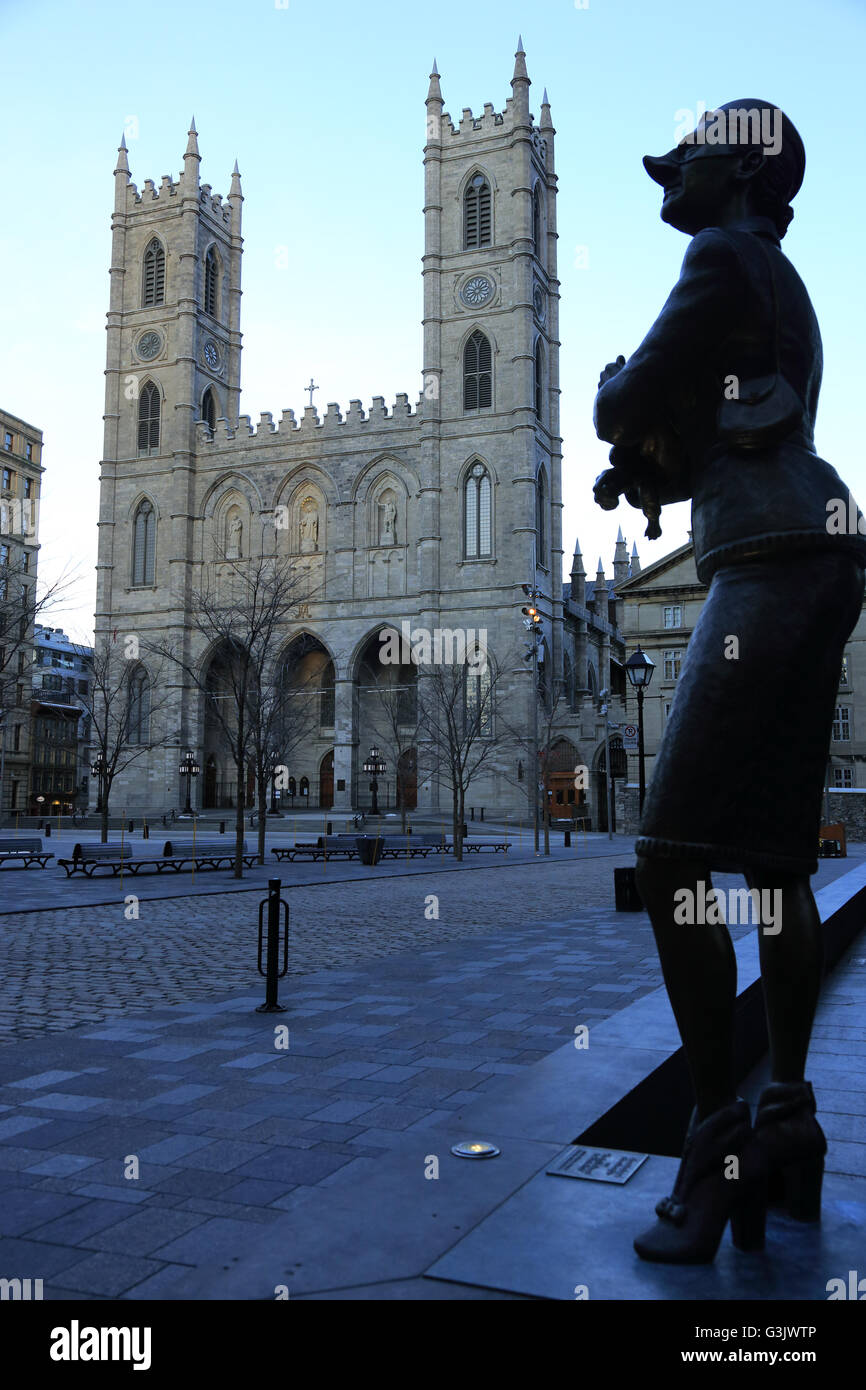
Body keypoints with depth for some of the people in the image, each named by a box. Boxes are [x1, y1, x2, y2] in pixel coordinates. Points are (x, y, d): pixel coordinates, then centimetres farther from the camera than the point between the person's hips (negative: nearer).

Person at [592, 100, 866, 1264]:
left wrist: (614, 400, 15)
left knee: (672, 861, -16)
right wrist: (643, 460, 9)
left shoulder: (726, 259, -2)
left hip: (771, 570, -11)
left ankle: (719, 1140, -12)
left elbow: (632, 404, -7)